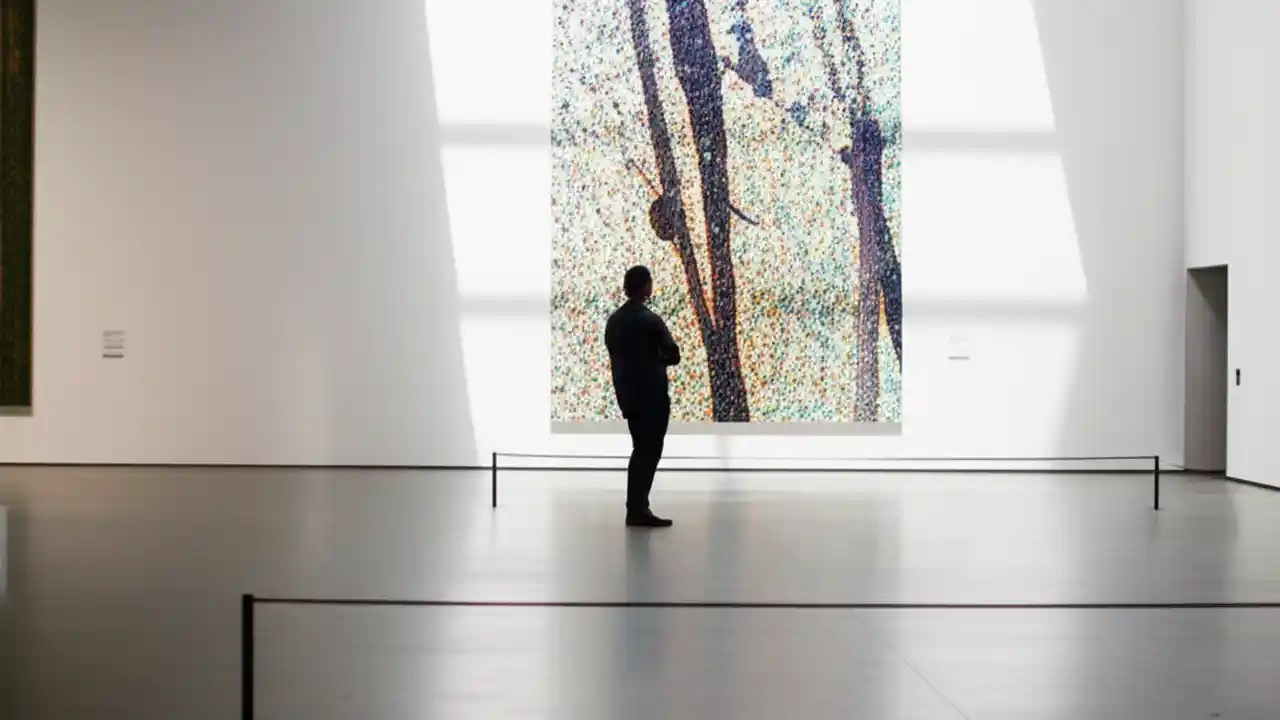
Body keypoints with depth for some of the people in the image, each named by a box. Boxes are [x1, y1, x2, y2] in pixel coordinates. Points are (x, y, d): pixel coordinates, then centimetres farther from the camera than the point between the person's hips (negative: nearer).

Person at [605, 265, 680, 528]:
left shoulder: (614, 320, 8)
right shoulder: (650, 320, -15)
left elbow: (615, 355, 11)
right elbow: (674, 356, -13)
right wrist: (656, 360, 5)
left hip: (627, 394, 7)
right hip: (651, 396, -7)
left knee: (641, 450, 16)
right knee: (649, 452, -1)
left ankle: (636, 508, 17)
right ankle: (638, 510, -1)